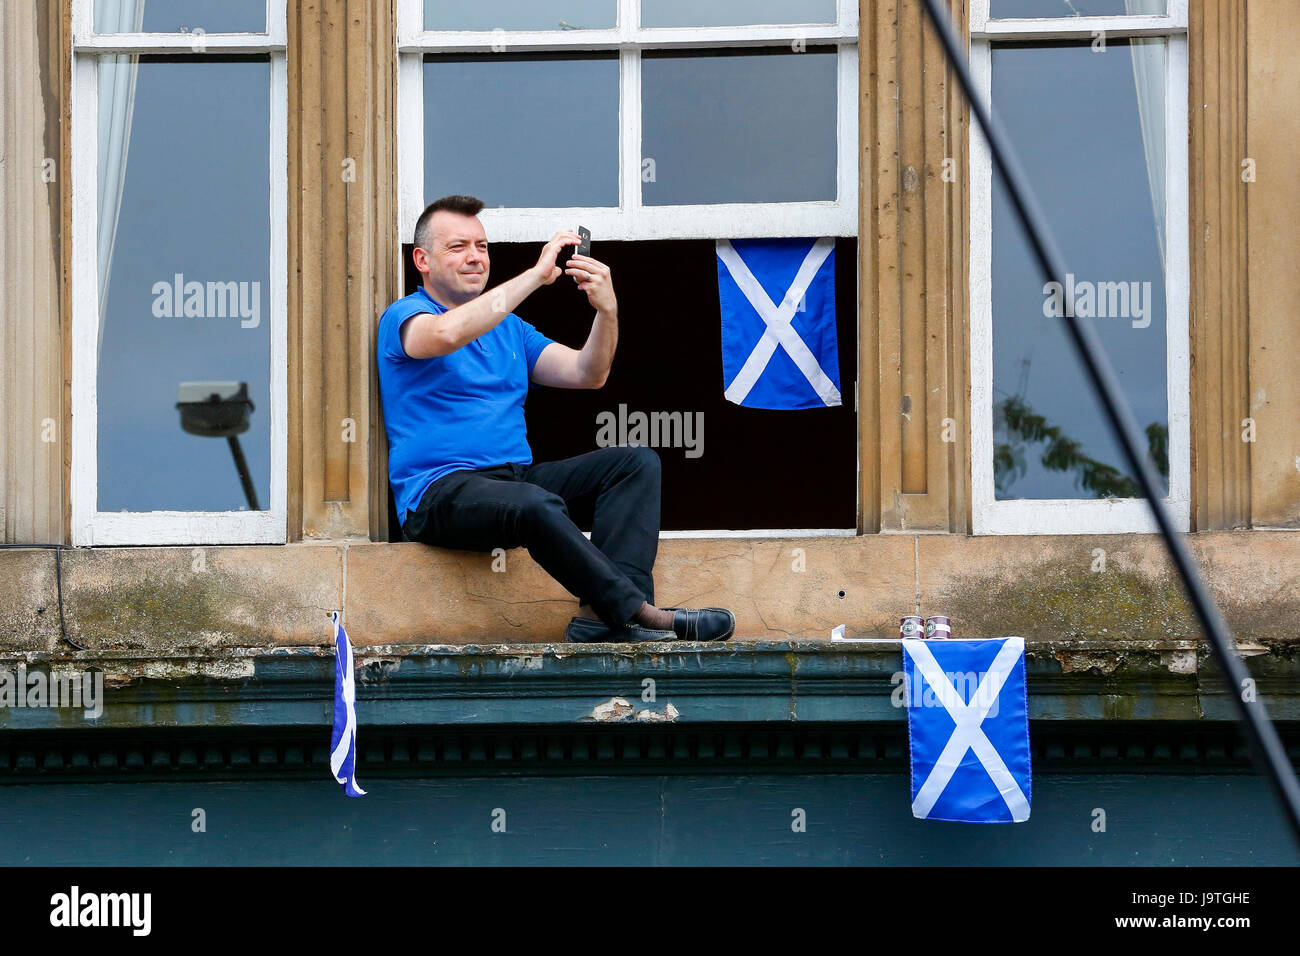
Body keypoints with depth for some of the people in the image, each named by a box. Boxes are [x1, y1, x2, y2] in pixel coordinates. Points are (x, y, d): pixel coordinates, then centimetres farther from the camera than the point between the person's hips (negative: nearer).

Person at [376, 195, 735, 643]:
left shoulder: (508, 328, 25)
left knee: (637, 463, -11)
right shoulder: (404, 317, 2)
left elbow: (586, 374, 14)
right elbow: (448, 333, -23)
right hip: (440, 489, -8)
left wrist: (607, 311, -6)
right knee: (538, 504, -38)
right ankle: (636, 611, -32)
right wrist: (536, 275, -21)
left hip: (517, 476, 8)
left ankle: (601, 614, -31)